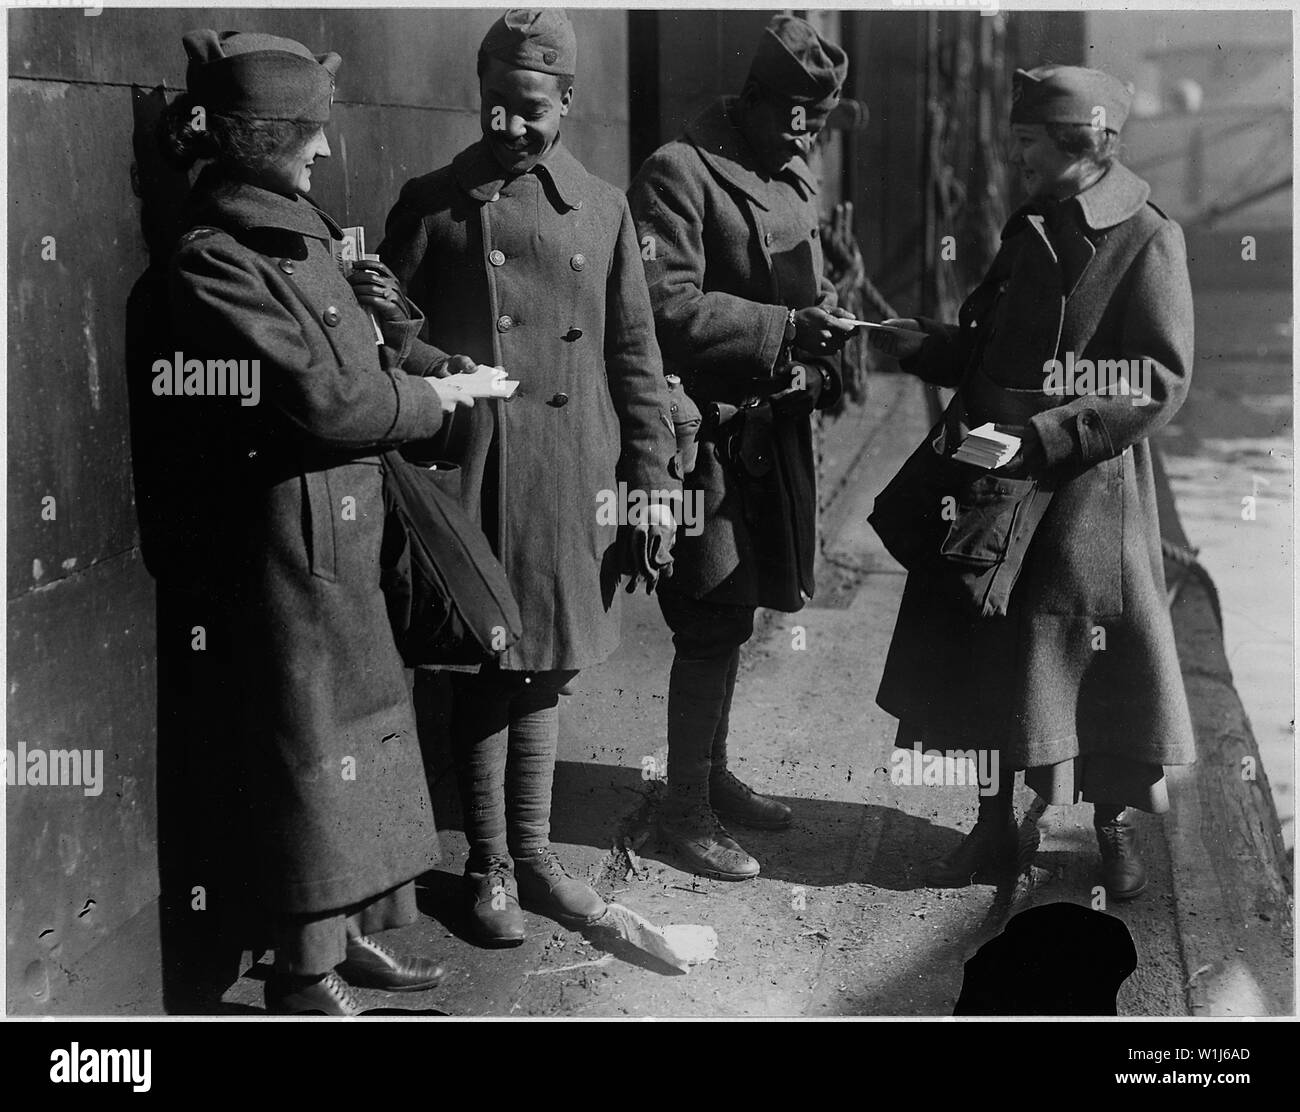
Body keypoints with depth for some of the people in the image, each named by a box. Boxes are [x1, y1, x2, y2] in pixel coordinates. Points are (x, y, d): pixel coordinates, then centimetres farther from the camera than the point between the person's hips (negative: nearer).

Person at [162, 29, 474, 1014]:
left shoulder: (301, 232, 12)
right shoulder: (215, 260, -15)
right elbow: (321, 398, -20)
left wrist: (434, 376, 1)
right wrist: (430, 403, -8)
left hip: (353, 513, 9)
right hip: (293, 520, -9)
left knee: (368, 716, 14)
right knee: (312, 737, 0)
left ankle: (356, 927, 26)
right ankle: (309, 970, 12)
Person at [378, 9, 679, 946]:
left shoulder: (602, 207, 10)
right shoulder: (434, 203, 3)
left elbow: (635, 353, 10)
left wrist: (653, 481, 6)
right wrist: (437, 369, -16)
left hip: (576, 480, 3)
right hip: (477, 474, -2)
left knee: (546, 668, 11)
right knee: (487, 669, 2)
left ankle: (533, 852, 24)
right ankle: (489, 868, 15)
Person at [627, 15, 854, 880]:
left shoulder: (798, 179, 14)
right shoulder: (679, 174, -12)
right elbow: (670, 307, -21)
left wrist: (822, 340, 5)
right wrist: (785, 328, -26)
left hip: (776, 427, 8)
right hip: (710, 428, -8)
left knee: (730, 613, 18)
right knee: (714, 619, -5)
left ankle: (712, 771, 32)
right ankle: (686, 809, 7)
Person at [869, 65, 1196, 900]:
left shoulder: (1147, 241, -10)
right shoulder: (1029, 231, 11)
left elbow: (1160, 384, -15)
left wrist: (1043, 438, -22)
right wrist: (919, 344, -2)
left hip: (1085, 494, -6)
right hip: (996, 485, 7)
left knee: (1102, 661, 6)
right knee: (992, 656, 11)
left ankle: (1116, 830, 25)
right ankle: (997, 824, 25)